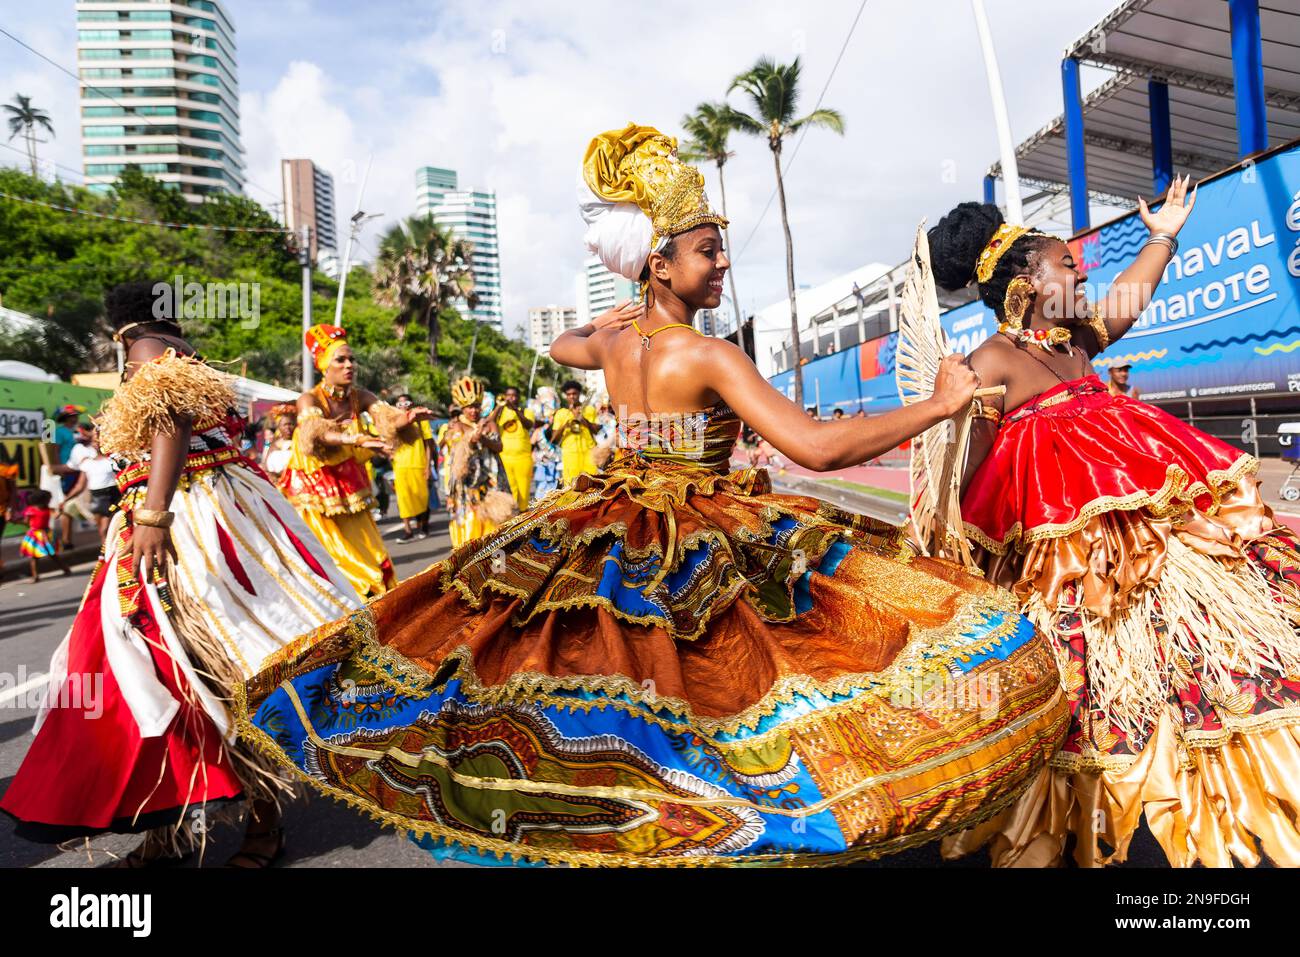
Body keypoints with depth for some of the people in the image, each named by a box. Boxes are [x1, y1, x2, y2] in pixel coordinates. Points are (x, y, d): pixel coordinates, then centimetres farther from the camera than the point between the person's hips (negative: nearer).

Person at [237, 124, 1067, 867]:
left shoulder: (613, 342, 1)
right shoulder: (709, 356, -20)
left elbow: (561, 347, 27)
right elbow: (817, 446, -27)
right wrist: (940, 405, -19)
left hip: (613, 537, 7)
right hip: (706, 552, -7)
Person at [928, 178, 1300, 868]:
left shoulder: (1076, 343, 15)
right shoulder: (992, 361, -11)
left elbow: (1132, 295, 36)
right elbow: (968, 474, -15)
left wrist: (1164, 236, 44)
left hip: (1143, 520, 10)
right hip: (1065, 547, -9)